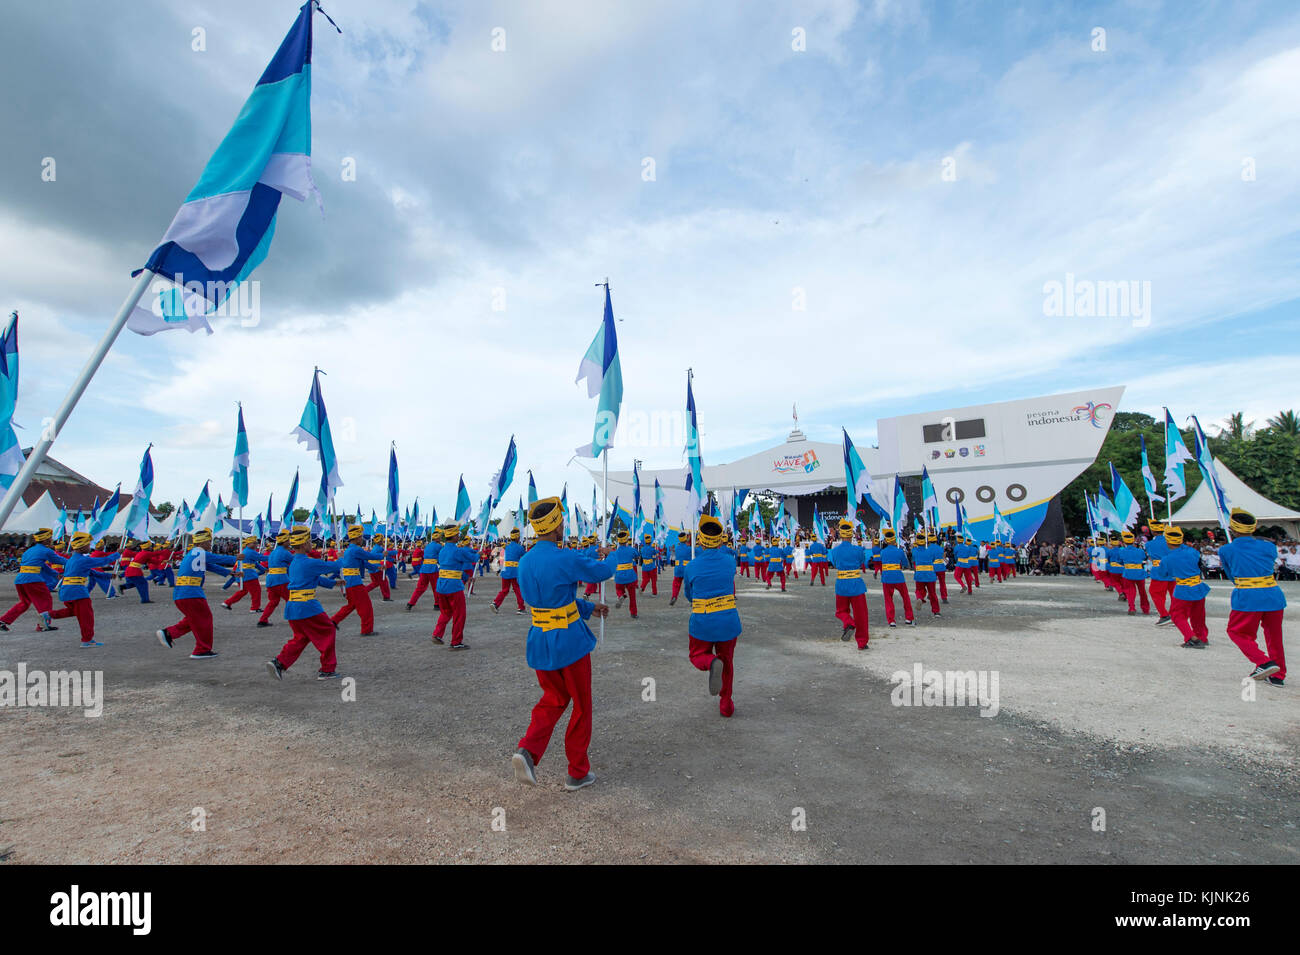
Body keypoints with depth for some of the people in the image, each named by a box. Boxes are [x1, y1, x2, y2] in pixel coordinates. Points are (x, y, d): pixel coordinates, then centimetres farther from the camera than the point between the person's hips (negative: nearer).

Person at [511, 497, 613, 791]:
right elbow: (605, 572, -6)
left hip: (539, 642, 6)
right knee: (581, 706, 12)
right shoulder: (566, 559, -20)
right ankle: (578, 773, 23)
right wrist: (602, 558, 18)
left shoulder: (524, 561, 3)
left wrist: (589, 608, 19)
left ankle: (528, 750, 2)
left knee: (554, 699, 24)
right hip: (569, 642, -6)